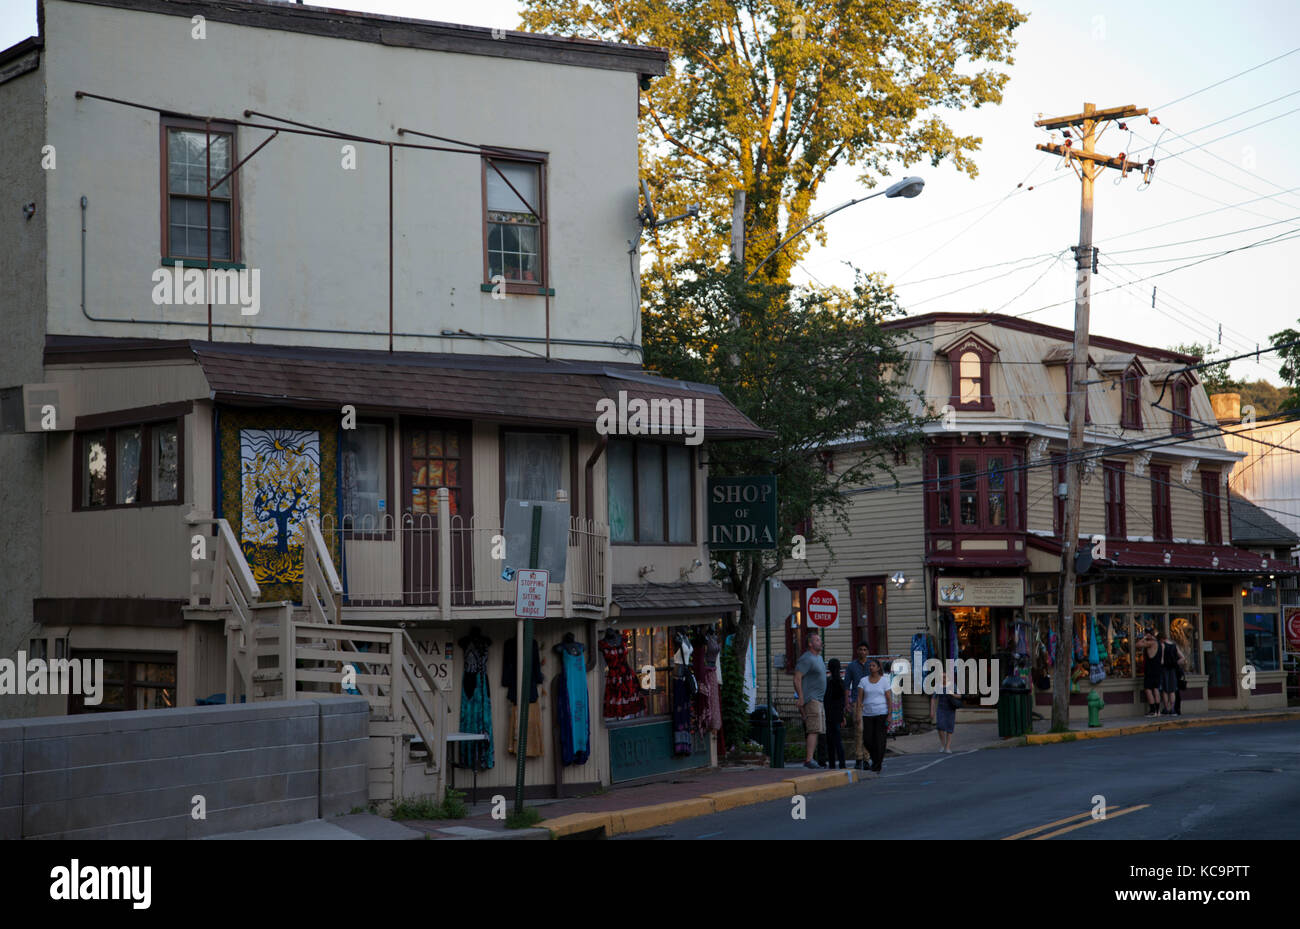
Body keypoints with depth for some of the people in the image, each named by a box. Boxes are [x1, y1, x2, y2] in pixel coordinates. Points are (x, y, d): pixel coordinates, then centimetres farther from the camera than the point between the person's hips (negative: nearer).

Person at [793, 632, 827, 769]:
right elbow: (797, 679, -19)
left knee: (813, 731, 9)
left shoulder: (819, 658, 19)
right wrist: (801, 698, -23)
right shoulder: (806, 659, -13)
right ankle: (809, 759, -22)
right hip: (810, 700, -10)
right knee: (814, 730, -17)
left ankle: (807, 758, 12)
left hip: (818, 700, 10)